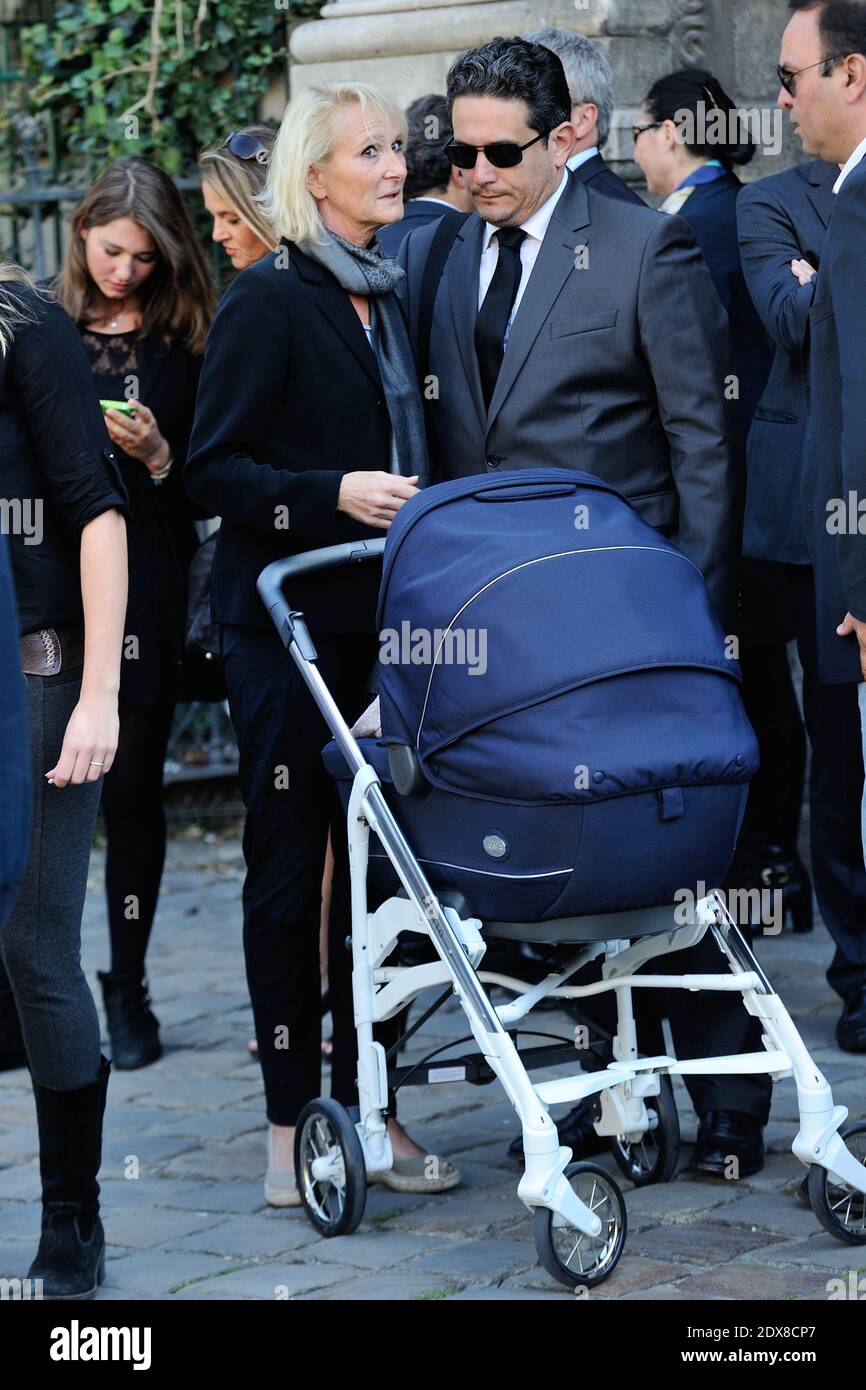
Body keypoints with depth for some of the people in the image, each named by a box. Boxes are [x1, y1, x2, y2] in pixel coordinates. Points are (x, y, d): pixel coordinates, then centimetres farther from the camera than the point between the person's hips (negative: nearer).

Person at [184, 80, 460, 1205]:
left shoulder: (395, 297, 13)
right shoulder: (270, 300, -7)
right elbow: (213, 467, -10)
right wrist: (332, 496, -20)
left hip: (387, 618, 6)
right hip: (289, 619, -6)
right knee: (290, 863, 0)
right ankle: (292, 1121, 7)